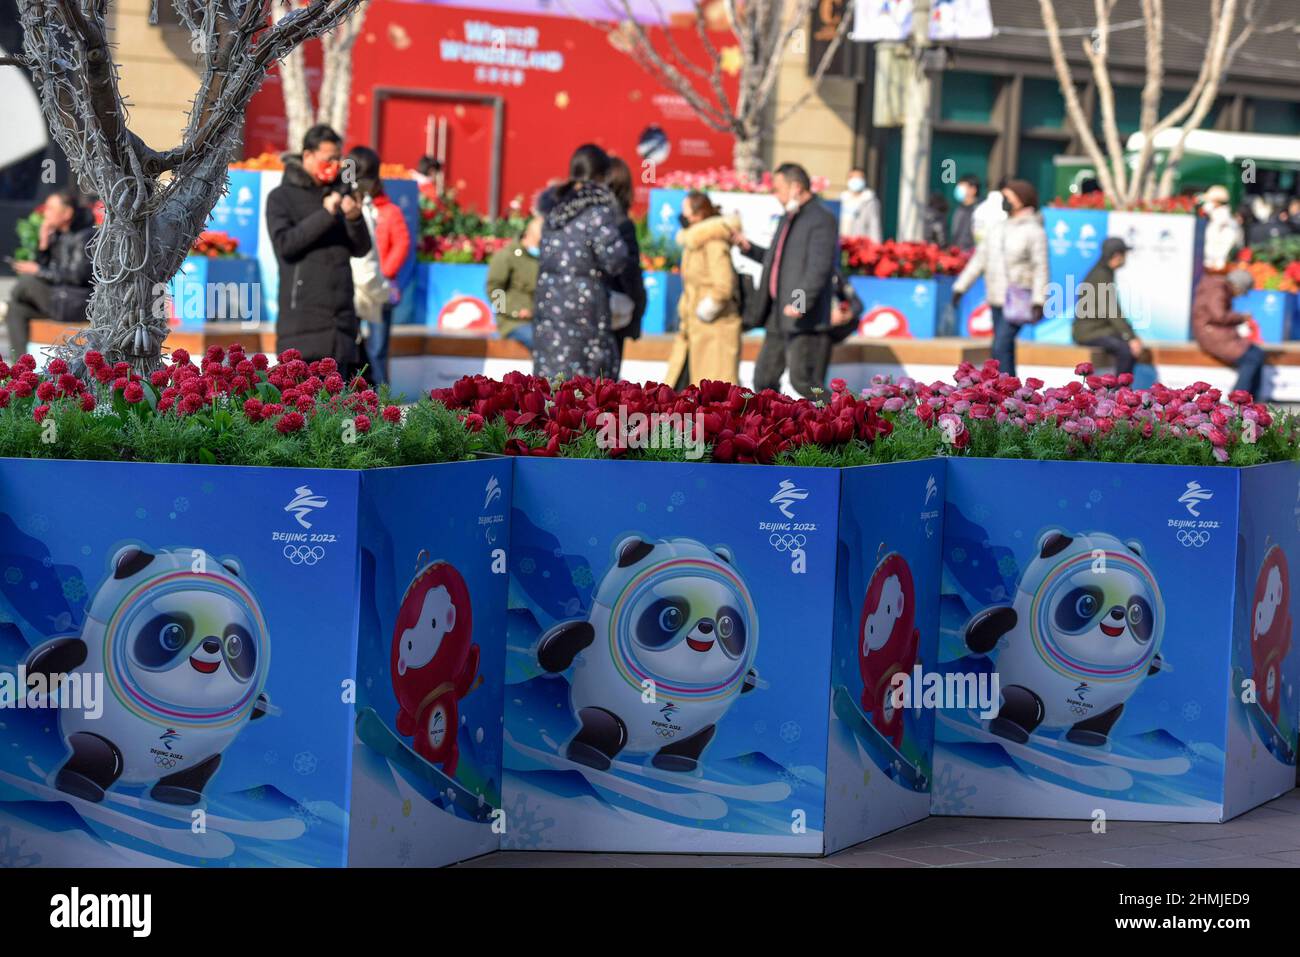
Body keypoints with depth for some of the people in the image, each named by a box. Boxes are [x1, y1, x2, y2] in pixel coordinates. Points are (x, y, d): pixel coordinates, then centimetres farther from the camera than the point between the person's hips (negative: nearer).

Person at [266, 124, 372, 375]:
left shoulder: (340, 193, 16)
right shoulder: (281, 197, 3)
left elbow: (361, 249, 13)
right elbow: (284, 243, -12)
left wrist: (355, 220, -8)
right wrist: (324, 215, -18)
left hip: (340, 314, 5)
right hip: (302, 312, -4)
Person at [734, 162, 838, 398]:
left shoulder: (821, 220, -10)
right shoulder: (788, 219, 20)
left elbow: (820, 267, -21)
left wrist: (801, 302, -31)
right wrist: (750, 248, 17)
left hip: (805, 320, -10)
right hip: (779, 317, 10)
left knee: (803, 380, -14)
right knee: (764, 378, 10)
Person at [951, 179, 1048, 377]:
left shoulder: (1034, 231, -6)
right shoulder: (997, 228, 15)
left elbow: (1041, 269, -12)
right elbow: (980, 258, 17)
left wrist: (1038, 301, -20)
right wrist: (960, 286, 12)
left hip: (1017, 300, -7)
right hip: (997, 300, 7)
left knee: (1001, 347, -18)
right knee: (1005, 347, 10)